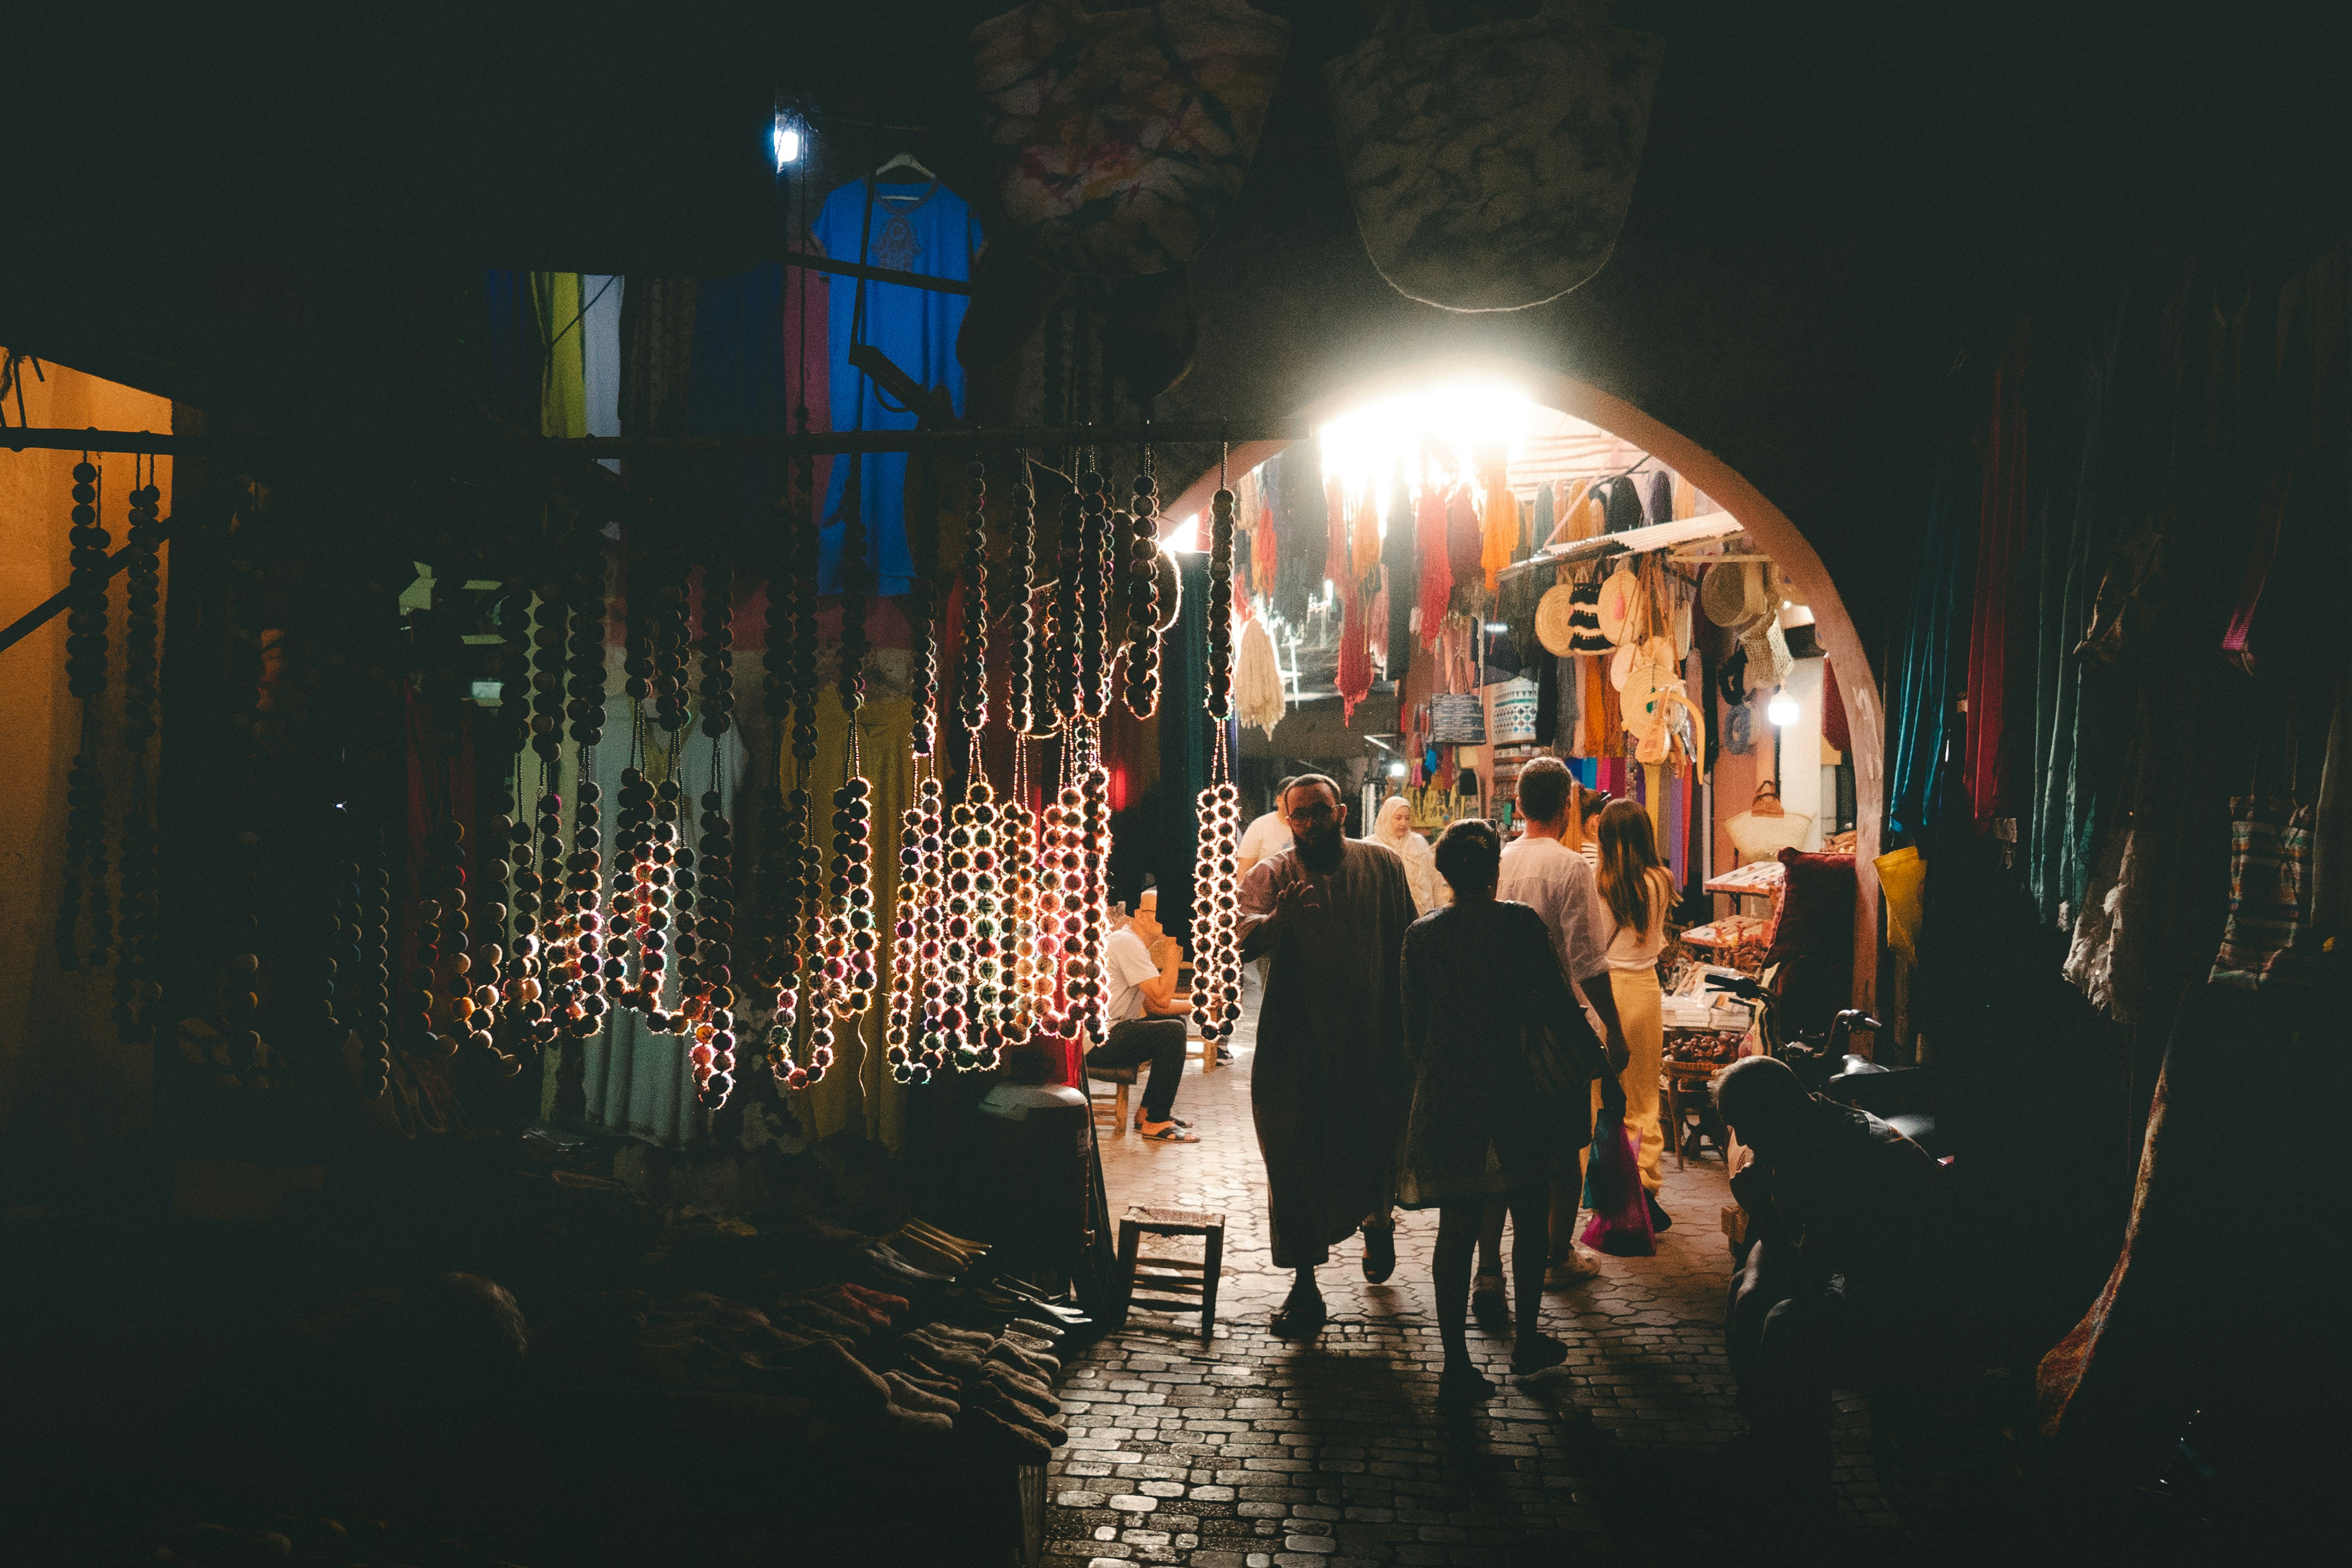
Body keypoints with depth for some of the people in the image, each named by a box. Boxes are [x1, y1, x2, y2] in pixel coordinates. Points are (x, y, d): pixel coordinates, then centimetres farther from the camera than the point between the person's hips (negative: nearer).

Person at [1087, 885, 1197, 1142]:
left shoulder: (1134, 945, 18)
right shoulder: (1127, 943, -15)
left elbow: (1151, 1004, 16)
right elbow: (1162, 998, -20)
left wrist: (1194, 1005, 5)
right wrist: (1173, 946, -15)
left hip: (1104, 1031, 11)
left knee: (1176, 1022, 19)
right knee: (1172, 1031, -21)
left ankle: (1148, 1110, 18)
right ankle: (1156, 1123, -15)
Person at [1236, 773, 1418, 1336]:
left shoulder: (1383, 866, 4)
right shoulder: (1269, 876, -2)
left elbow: (1408, 943, 10)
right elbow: (1243, 940, -19)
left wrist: (1410, 1021, 10)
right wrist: (1277, 918, -40)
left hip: (1373, 1037, 1)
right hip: (1298, 1042, -1)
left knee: (1376, 1143, 11)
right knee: (1294, 1157, 0)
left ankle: (1377, 1219, 46)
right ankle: (1304, 1285, 10)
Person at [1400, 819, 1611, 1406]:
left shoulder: (1421, 935, 0)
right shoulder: (1521, 924, -8)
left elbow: (1414, 1027, 5)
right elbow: (1561, 1006, -8)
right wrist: (1600, 1069, 2)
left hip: (1446, 1097, 2)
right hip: (1515, 1093, -2)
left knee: (1457, 1227, 6)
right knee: (1530, 1216, 16)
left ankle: (1455, 1362, 4)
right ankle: (1528, 1341, 27)